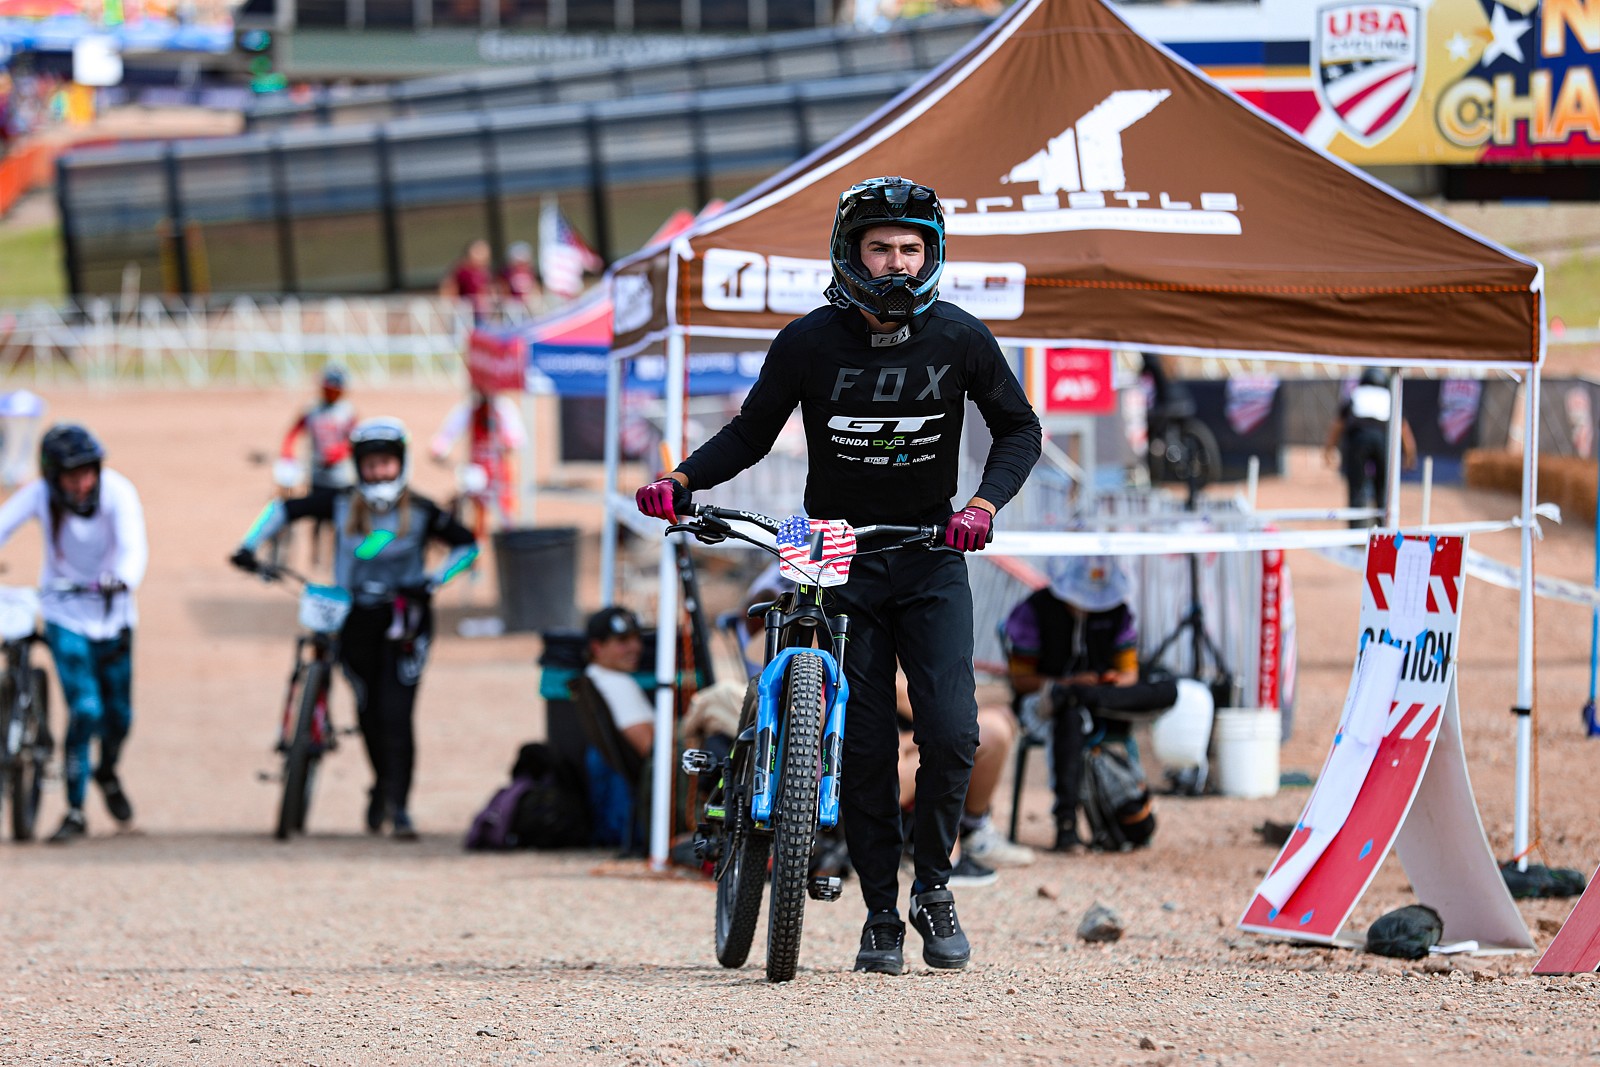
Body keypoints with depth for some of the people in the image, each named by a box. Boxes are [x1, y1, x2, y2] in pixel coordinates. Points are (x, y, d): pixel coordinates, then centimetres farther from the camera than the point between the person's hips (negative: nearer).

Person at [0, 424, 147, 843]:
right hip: (65, 612, -1)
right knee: (85, 709, -15)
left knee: (119, 714, 9)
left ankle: (108, 773, 42)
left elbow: (134, 546, -34)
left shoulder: (117, 491, -22)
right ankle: (75, 812, -3)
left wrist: (122, 580, -55)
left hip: (112, 609, 1)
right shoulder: (39, 495, -19)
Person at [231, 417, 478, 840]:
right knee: (369, 713, 8)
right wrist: (249, 546, -1)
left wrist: (432, 581, -9)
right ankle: (383, 785, 32)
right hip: (355, 620, 3)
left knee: (396, 714, -13)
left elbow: (467, 546, 5)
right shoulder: (342, 507, 0)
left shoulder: (420, 512, -4)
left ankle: (399, 806, -11)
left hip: (404, 620, -3)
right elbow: (284, 509, 10)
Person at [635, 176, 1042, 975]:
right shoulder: (809, 342, -8)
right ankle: (881, 916, 9)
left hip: (929, 558, 0)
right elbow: (751, 434, 3)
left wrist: (985, 502, -13)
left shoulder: (959, 339, -6)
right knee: (863, 744, -3)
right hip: (836, 559, 0)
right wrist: (680, 481, -13)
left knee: (951, 733, -14)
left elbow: (1018, 429, 5)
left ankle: (933, 889, 7)